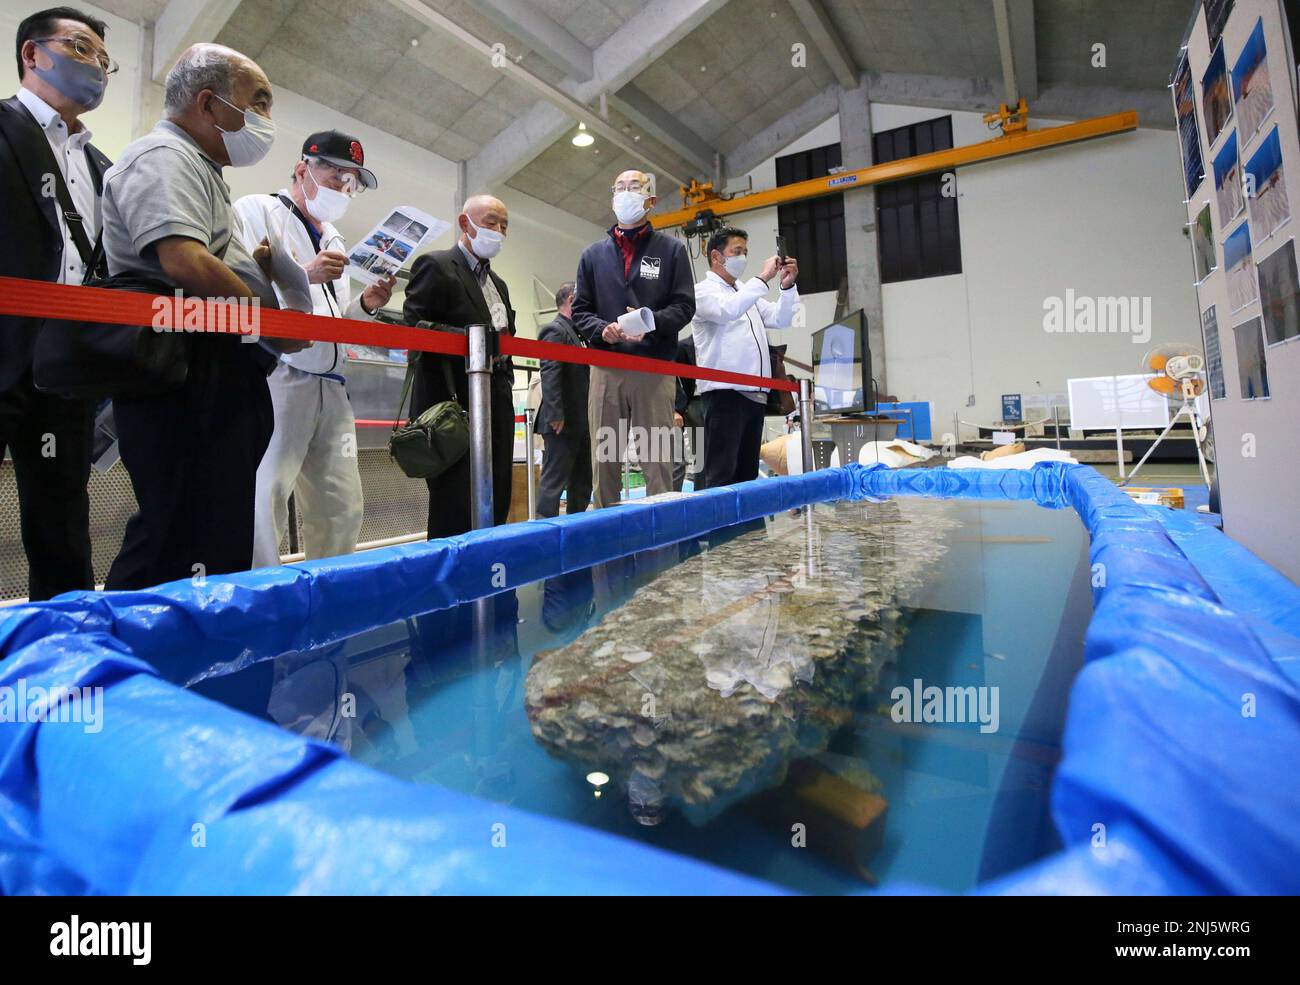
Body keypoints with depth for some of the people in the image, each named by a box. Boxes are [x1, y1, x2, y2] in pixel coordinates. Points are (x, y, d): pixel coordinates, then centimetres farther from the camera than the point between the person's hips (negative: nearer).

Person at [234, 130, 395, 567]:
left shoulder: (335, 240, 26)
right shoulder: (257, 211, 5)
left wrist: (364, 306, 8)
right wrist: (304, 276, -17)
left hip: (331, 388, 7)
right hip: (277, 379, -7)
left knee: (343, 509, 5)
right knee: (262, 507, -12)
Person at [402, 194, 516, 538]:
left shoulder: (498, 283, 25)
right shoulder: (435, 265, 0)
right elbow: (413, 328, -11)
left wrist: (505, 378, 9)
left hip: (496, 406, 8)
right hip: (455, 405, -7)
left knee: (496, 506, 7)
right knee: (455, 512, -7)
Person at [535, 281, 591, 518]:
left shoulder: (573, 332, 20)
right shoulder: (555, 330, -8)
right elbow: (549, 374, -18)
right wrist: (555, 416, -24)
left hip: (580, 423, 10)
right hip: (563, 424, -10)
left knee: (582, 483, 13)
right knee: (554, 481, -7)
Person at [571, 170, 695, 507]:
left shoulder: (671, 249, 12)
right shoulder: (593, 254, 18)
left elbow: (684, 306, 4)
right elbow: (580, 311, 14)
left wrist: (652, 321, -15)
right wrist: (603, 330, -7)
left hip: (655, 369, -2)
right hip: (605, 370, 2)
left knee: (657, 461, -3)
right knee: (604, 460, 3)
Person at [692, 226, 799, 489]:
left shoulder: (747, 292, 25)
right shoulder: (704, 290, 2)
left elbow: (781, 319, 18)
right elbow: (728, 310, -19)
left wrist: (787, 285, 4)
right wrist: (764, 278, -14)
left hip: (755, 393, 8)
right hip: (724, 392, -8)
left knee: (747, 474, 9)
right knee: (721, 476, -12)